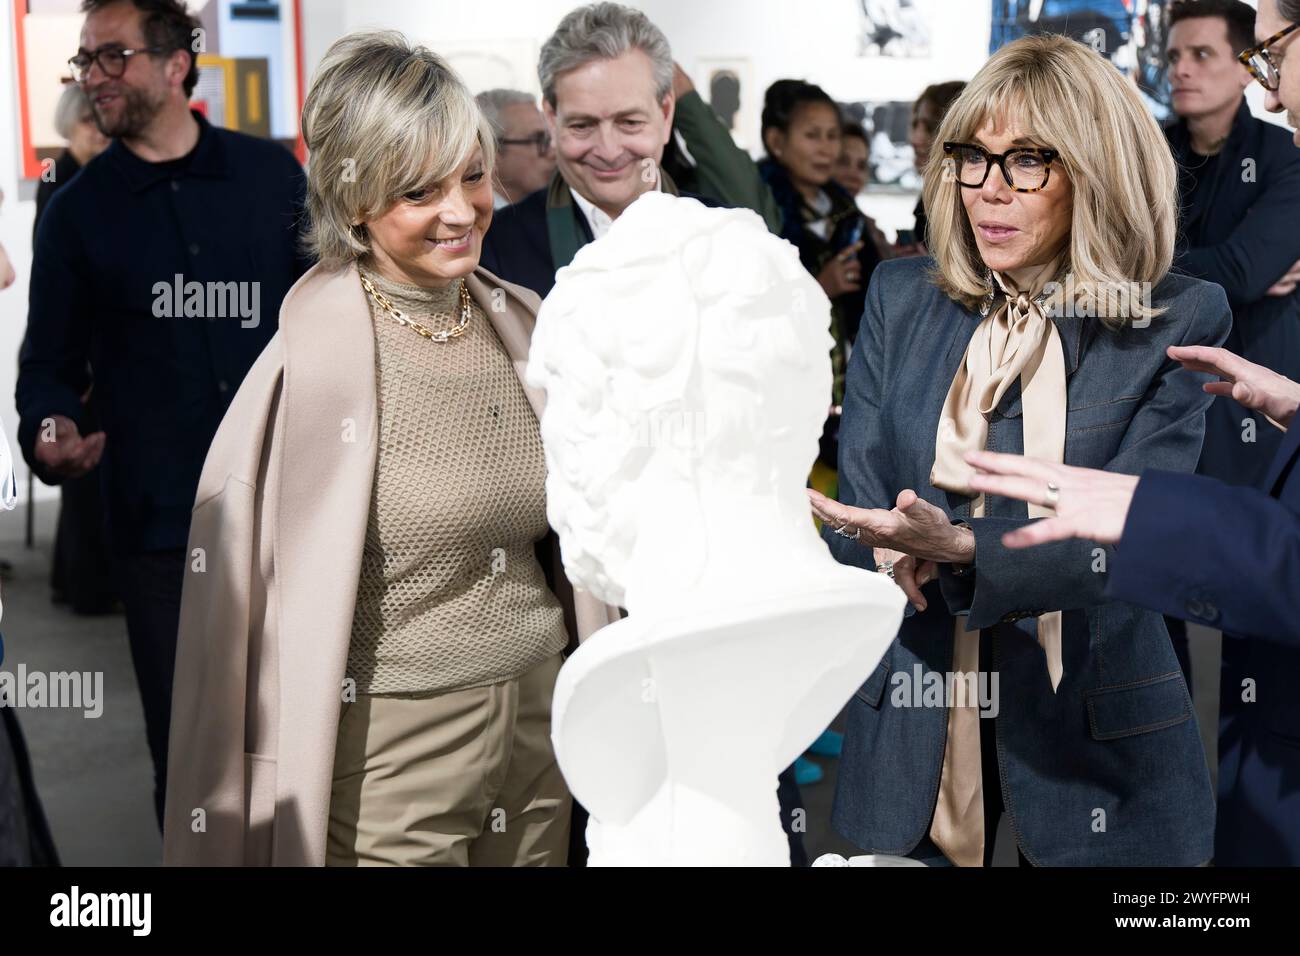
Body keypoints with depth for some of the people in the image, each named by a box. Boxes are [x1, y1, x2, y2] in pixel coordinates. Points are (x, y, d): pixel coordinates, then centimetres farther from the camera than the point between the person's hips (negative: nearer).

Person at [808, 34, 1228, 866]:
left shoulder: (1179, 321, -6)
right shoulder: (901, 298, 4)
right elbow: (858, 499, 3)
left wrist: (966, 549, -32)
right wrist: (898, 548, -21)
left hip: (1093, 736, -2)